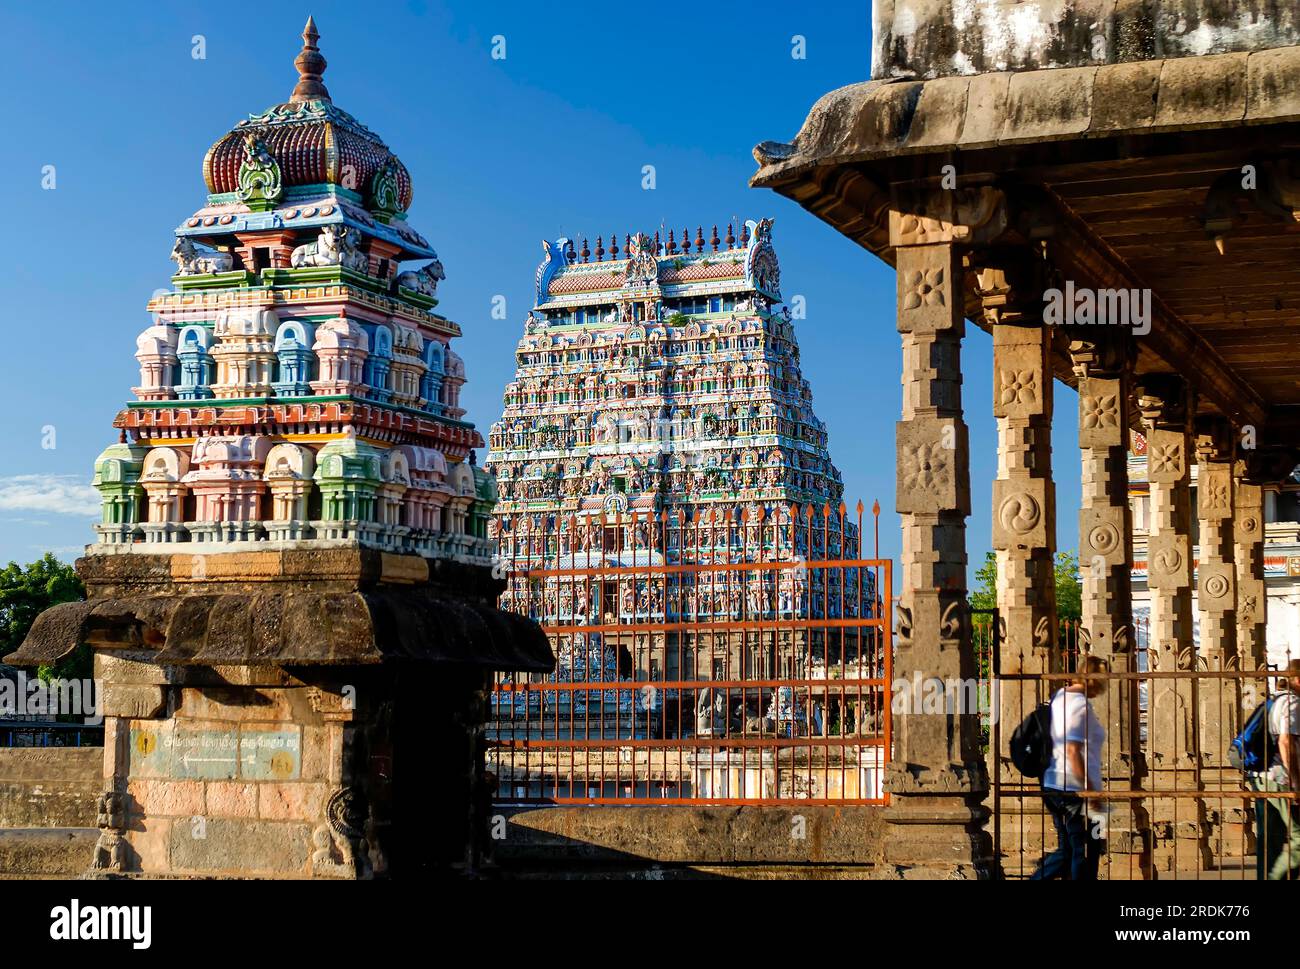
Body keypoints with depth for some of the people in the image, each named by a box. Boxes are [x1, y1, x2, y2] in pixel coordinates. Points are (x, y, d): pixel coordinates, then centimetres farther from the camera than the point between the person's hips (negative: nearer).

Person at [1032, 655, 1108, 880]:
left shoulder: (1059, 697, 11)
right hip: (1075, 787, -9)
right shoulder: (1080, 705, -15)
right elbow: (1073, 752, -21)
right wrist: (1091, 793, -19)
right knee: (1086, 852, 3)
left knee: (1067, 850, 17)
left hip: (1051, 784, 9)